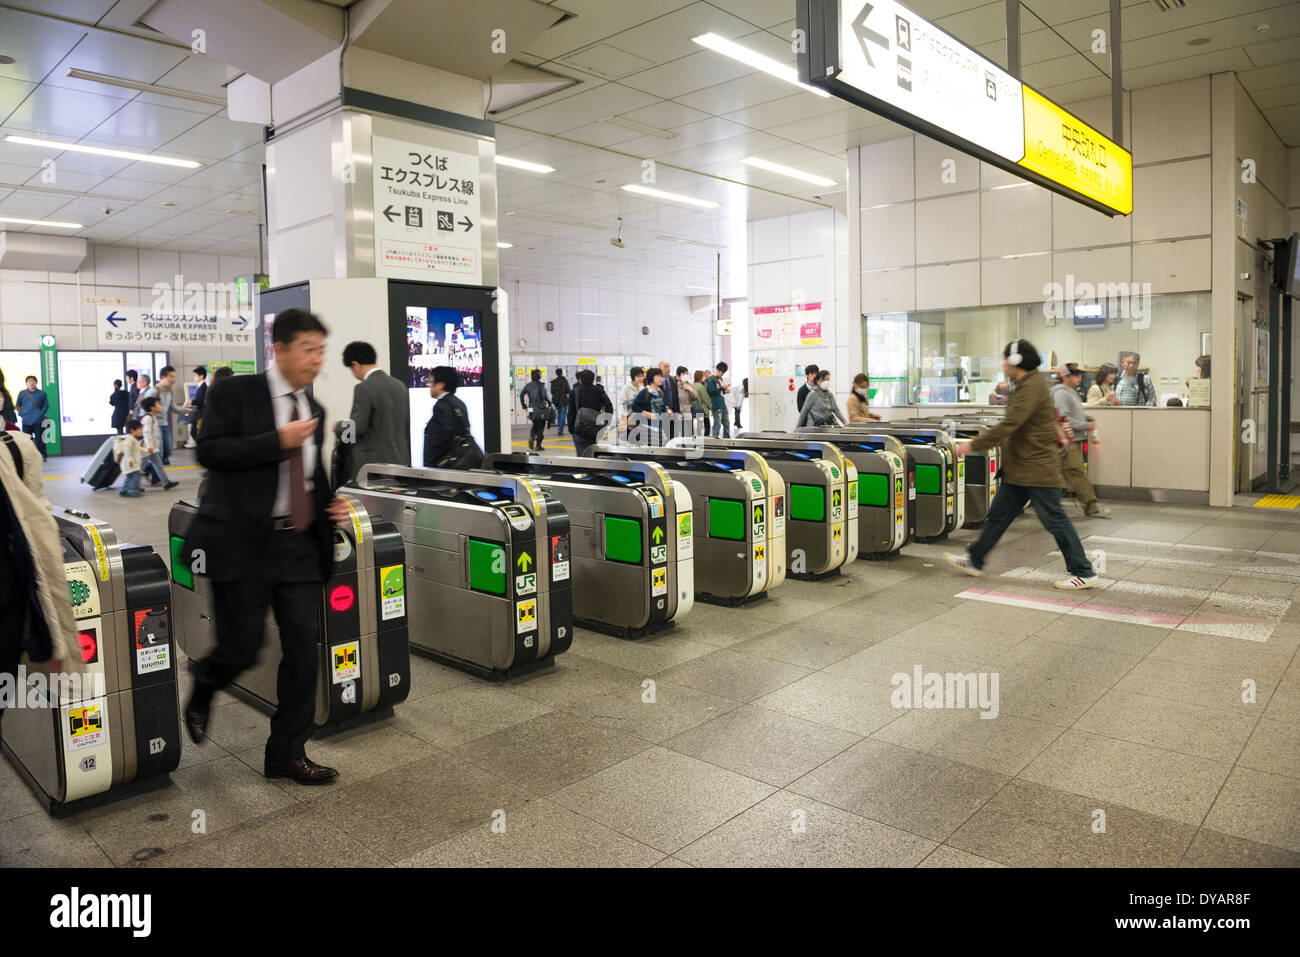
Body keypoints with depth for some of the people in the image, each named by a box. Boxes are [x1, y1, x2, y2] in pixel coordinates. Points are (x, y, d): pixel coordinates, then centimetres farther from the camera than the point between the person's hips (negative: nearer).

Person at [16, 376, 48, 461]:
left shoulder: (42, 393, 7)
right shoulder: (22, 393, 12)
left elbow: (46, 405, 7)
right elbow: (18, 405, 19)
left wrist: (41, 414, -5)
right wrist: (21, 414, 6)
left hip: (38, 421, -2)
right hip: (26, 421, 2)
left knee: (40, 439, -1)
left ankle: (43, 456, 8)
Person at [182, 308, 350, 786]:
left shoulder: (315, 409, 14)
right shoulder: (236, 392, -4)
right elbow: (209, 450, -13)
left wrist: (331, 504, 5)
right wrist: (278, 440, -19)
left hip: (298, 544, 6)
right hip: (242, 542, -5)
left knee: (304, 651, 3)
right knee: (242, 648, 1)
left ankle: (287, 753, 16)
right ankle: (202, 691, 37)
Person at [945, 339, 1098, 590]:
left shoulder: (1033, 386, -19)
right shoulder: (1025, 384, 13)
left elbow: (1009, 424, -26)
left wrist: (974, 445, -22)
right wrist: (985, 437, 18)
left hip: (1037, 469, -10)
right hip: (1020, 470, 10)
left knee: (1054, 520, -3)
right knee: (998, 515, 14)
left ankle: (1084, 573, 7)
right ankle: (975, 561, 23)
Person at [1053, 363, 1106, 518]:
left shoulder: (1073, 392, 19)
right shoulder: (1061, 393, -14)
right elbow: (1063, 419, -21)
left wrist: (1088, 418, 12)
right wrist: (1086, 426, -16)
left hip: (1076, 440, 10)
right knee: (1077, 473, -9)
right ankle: (1092, 507, -10)